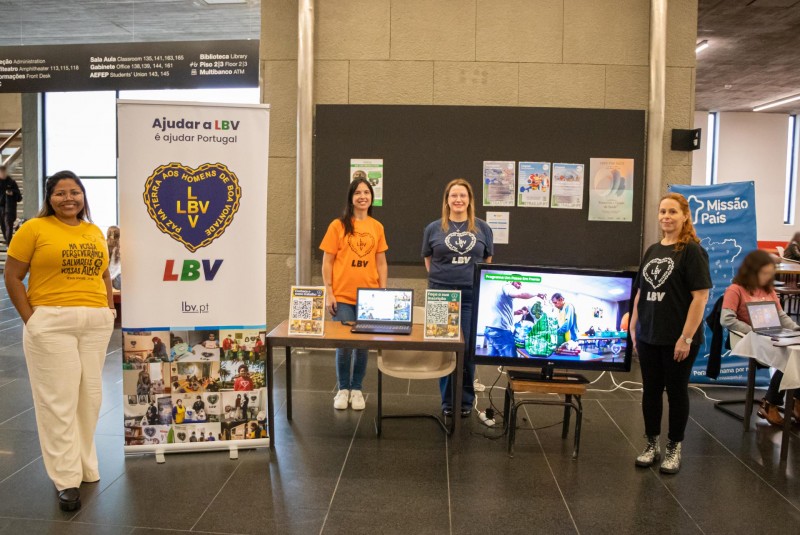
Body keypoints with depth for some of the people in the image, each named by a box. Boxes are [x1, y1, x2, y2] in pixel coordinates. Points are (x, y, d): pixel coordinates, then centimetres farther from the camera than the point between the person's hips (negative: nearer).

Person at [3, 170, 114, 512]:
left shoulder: (95, 232, 14)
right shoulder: (34, 228, -1)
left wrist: (109, 309, 10)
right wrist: (30, 319, -8)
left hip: (96, 324, 5)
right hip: (51, 324, -5)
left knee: (90, 396, 11)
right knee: (59, 399, 0)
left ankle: (85, 465, 28)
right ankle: (67, 479, 10)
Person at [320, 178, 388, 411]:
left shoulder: (377, 227, 7)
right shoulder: (338, 225, -1)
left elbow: (381, 263, 10)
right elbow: (327, 262, -1)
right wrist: (329, 293, -6)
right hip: (343, 296, -2)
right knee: (344, 344, 1)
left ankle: (357, 389, 22)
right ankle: (343, 389, 20)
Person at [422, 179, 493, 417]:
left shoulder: (482, 228, 6)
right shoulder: (434, 228, 4)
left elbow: (487, 261, 13)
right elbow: (428, 259, 13)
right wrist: (440, 278, 3)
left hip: (472, 296, 0)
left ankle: (466, 400, 19)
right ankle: (447, 401, 18)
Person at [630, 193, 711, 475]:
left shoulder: (692, 251, -10)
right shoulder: (652, 250, 9)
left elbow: (701, 296, -15)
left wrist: (686, 337, -17)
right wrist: (633, 327, 10)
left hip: (678, 339, -6)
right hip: (649, 336, 6)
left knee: (676, 391, 8)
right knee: (650, 390, 12)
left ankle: (674, 448, 23)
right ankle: (652, 444, 27)